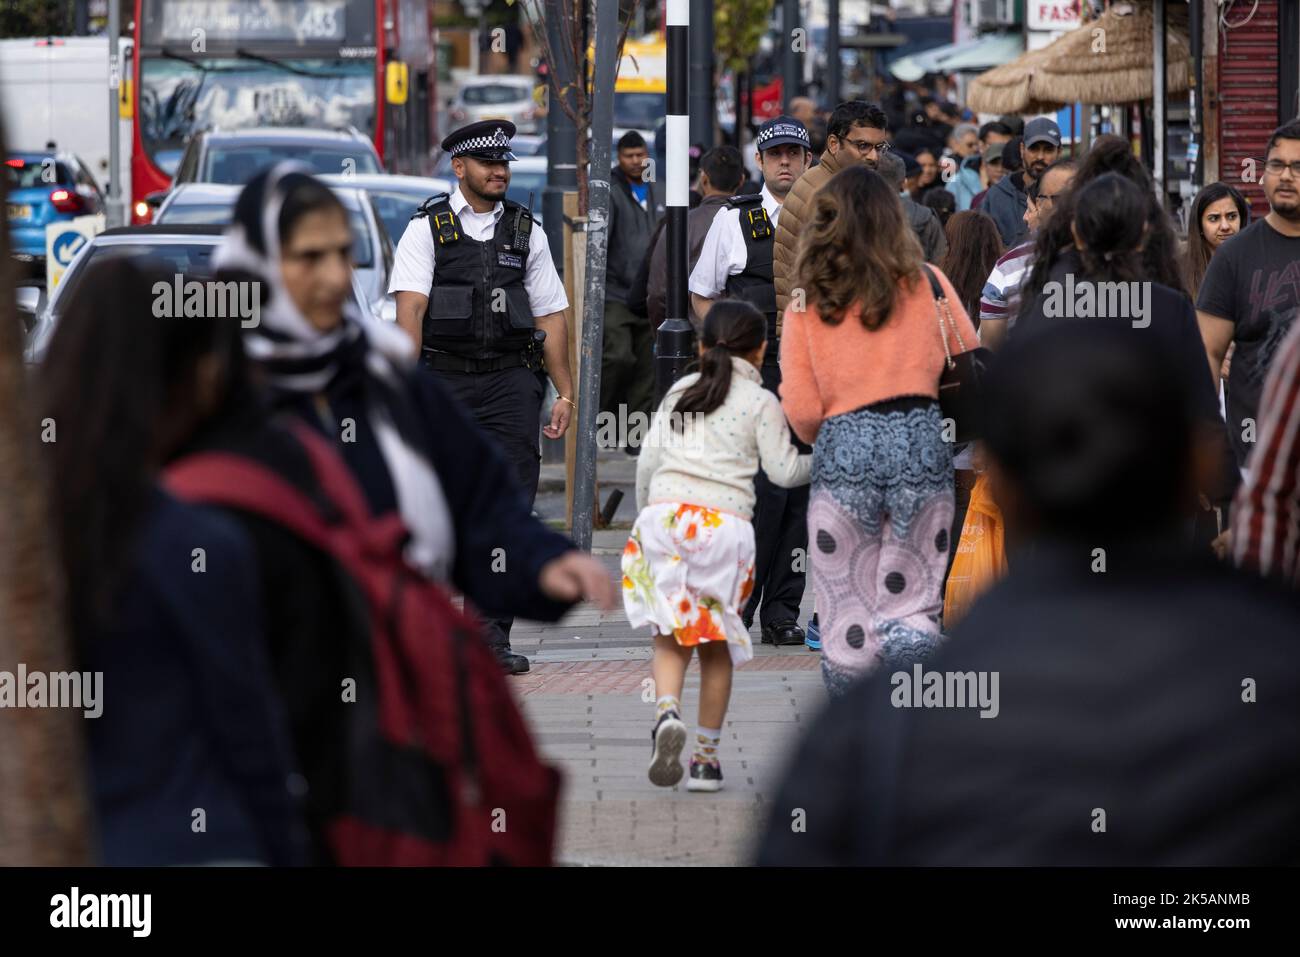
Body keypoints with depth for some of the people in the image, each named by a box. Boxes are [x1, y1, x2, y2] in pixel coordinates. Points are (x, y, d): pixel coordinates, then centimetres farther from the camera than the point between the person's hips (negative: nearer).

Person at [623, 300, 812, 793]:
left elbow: (648, 459, 14)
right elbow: (783, 470, 4)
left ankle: (666, 713, -26)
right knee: (717, 643, 8)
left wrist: (644, 513, 26)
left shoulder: (680, 390, 17)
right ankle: (706, 755, 10)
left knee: (670, 635, 3)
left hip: (665, 513, 2)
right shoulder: (761, 402, 7)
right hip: (725, 524, -2)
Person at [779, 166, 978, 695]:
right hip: (921, 441, 0)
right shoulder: (926, 283, 4)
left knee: (848, 614, 9)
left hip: (842, 447, 0)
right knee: (910, 606, 3)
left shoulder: (805, 304, 3)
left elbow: (802, 412, -1)